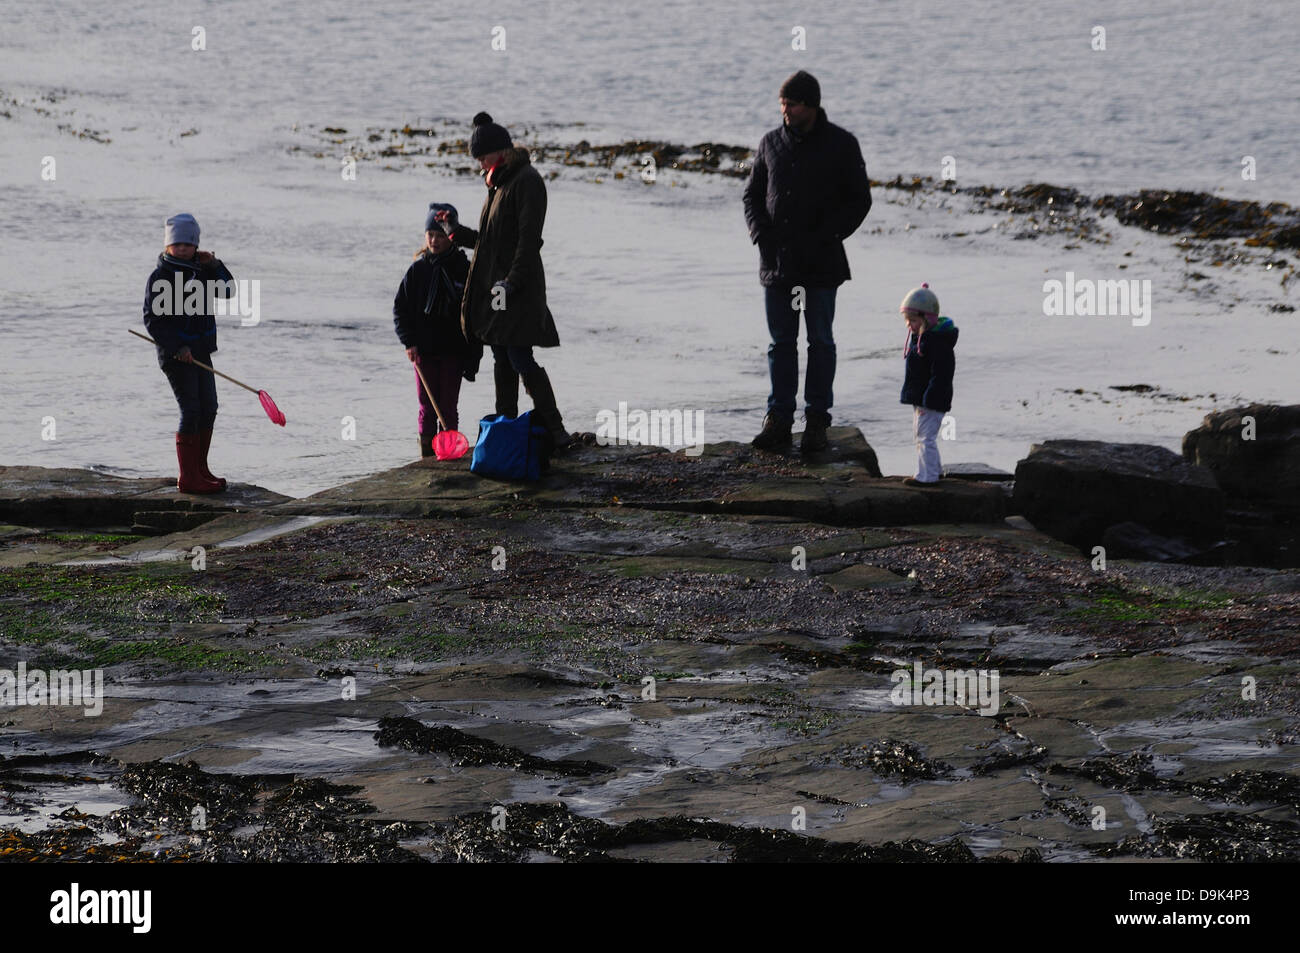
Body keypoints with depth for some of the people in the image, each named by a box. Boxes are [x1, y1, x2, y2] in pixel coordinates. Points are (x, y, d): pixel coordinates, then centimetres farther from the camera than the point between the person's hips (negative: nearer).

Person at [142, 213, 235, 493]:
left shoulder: (200, 270, 10)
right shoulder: (160, 277, -12)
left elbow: (227, 291, 11)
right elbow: (153, 320, -15)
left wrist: (215, 267, -3)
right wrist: (177, 347, -21)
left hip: (200, 351, 8)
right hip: (176, 354, -8)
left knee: (209, 409, 12)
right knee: (191, 411, -10)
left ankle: (200, 470, 24)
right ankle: (187, 478, -6)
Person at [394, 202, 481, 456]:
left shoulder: (464, 270, -1)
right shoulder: (417, 270, 2)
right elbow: (400, 308, 6)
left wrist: (473, 358, -3)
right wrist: (409, 342, -6)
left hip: (453, 349, -1)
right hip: (424, 349, 1)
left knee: (448, 407, 2)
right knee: (427, 407, 4)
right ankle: (427, 454, 8)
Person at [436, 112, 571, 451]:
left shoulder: (527, 181, -11)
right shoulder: (500, 183, 18)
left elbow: (528, 238, -18)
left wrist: (512, 282, -24)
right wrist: (458, 232, 19)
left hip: (518, 287, -10)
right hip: (494, 284, 10)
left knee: (520, 358, -13)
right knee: (502, 360, 11)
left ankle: (555, 431, -11)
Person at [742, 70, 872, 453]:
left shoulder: (841, 145, -3)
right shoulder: (771, 144, 7)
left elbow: (859, 200, -2)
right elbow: (752, 194, 15)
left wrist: (824, 237, -11)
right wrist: (760, 233, -2)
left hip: (821, 263, -3)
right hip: (776, 261, 3)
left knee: (820, 341, 3)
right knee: (781, 342, 6)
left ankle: (816, 421, 9)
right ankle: (778, 420, 10)